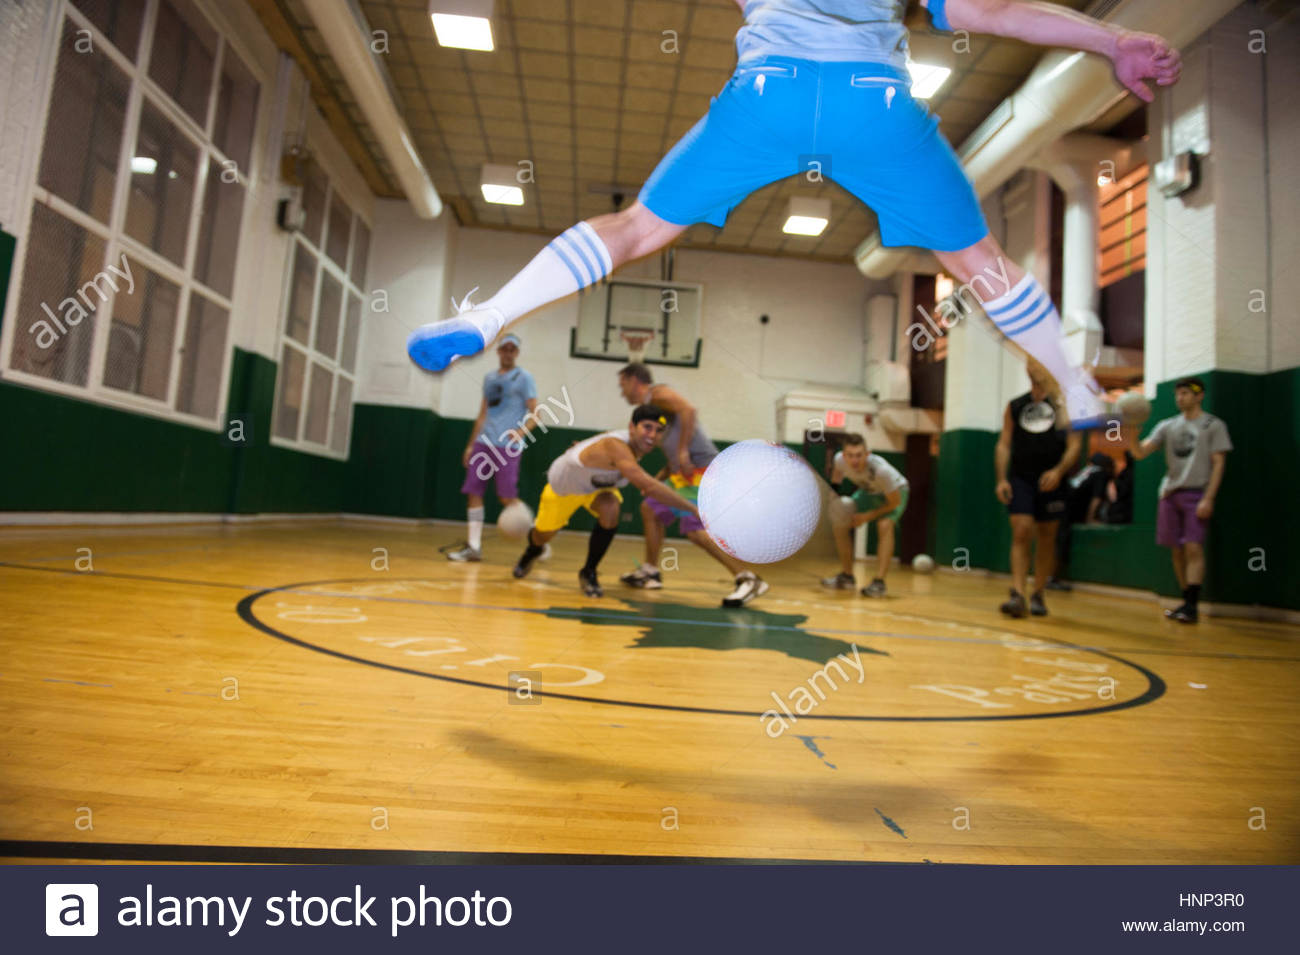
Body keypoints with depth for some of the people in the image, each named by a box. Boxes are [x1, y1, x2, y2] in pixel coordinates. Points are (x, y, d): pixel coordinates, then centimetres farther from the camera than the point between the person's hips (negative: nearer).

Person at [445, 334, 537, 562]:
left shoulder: (524, 378, 0)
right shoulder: (489, 378, 18)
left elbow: (534, 414, -6)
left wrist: (521, 432, -25)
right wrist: (471, 444, 18)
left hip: (507, 446, -6)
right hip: (483, 443, 6)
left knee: (507, 497, -8)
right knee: (473, 493, 1)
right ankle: (473, 546, 7)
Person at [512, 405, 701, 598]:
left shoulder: (639, 442, -22)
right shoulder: (616, 446, -48)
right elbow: (649, 487, -59)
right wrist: (693, 509, -60)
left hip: (598, 484, 4)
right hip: (563, 484, -4)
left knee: (610, 512, -27)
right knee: (543, 535, 14)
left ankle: (588, 573, -4)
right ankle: (532, 551, 56)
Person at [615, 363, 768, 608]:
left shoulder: (657, 392, -3)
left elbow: (689, 410, -23)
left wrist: (683, 450, -23)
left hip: (703, 468, -10)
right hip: (687, 471, 10)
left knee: (694, 528, -19)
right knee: (650, 509, 19)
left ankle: (749, 579, -17)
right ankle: (649, 572, 26)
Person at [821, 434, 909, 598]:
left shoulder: (881, 470, -42)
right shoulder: (839, 459, -30)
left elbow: (895, 502, -27)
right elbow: (836, 478, -2)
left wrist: (867, 516, -26)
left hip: (894, 492, -5)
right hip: (868, 491, 5)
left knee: (885, 525, -31)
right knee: (839, 524, -7)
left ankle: (879, 582, -27)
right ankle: (847, 576, 8)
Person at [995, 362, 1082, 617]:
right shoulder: (1014, 406, 10)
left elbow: (1074, 445, -1)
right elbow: (1003, 445, 8)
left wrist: (1058, 471, -19)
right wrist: (1001, 479, -4)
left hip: (1050, 481, 0)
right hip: (1020, 479, 0)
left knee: (1046, 539, 7)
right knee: (1021, 533, -11)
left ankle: (1038, 595, 18)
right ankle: (1018, 596, -14)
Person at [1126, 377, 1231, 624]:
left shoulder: (1213, 425, 3)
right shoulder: (1167, 426, 14)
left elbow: (1219, 463, -3)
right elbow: (1140, 453, 6)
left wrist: (1208, 499, -11)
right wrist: (1132, 436, -15)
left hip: (1196, 494, -4)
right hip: (1170, 493, 4)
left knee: (1193, 548, -11)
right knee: (1177, 550, 7)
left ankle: (1192, 606, -10)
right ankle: (1187, 601, 16)